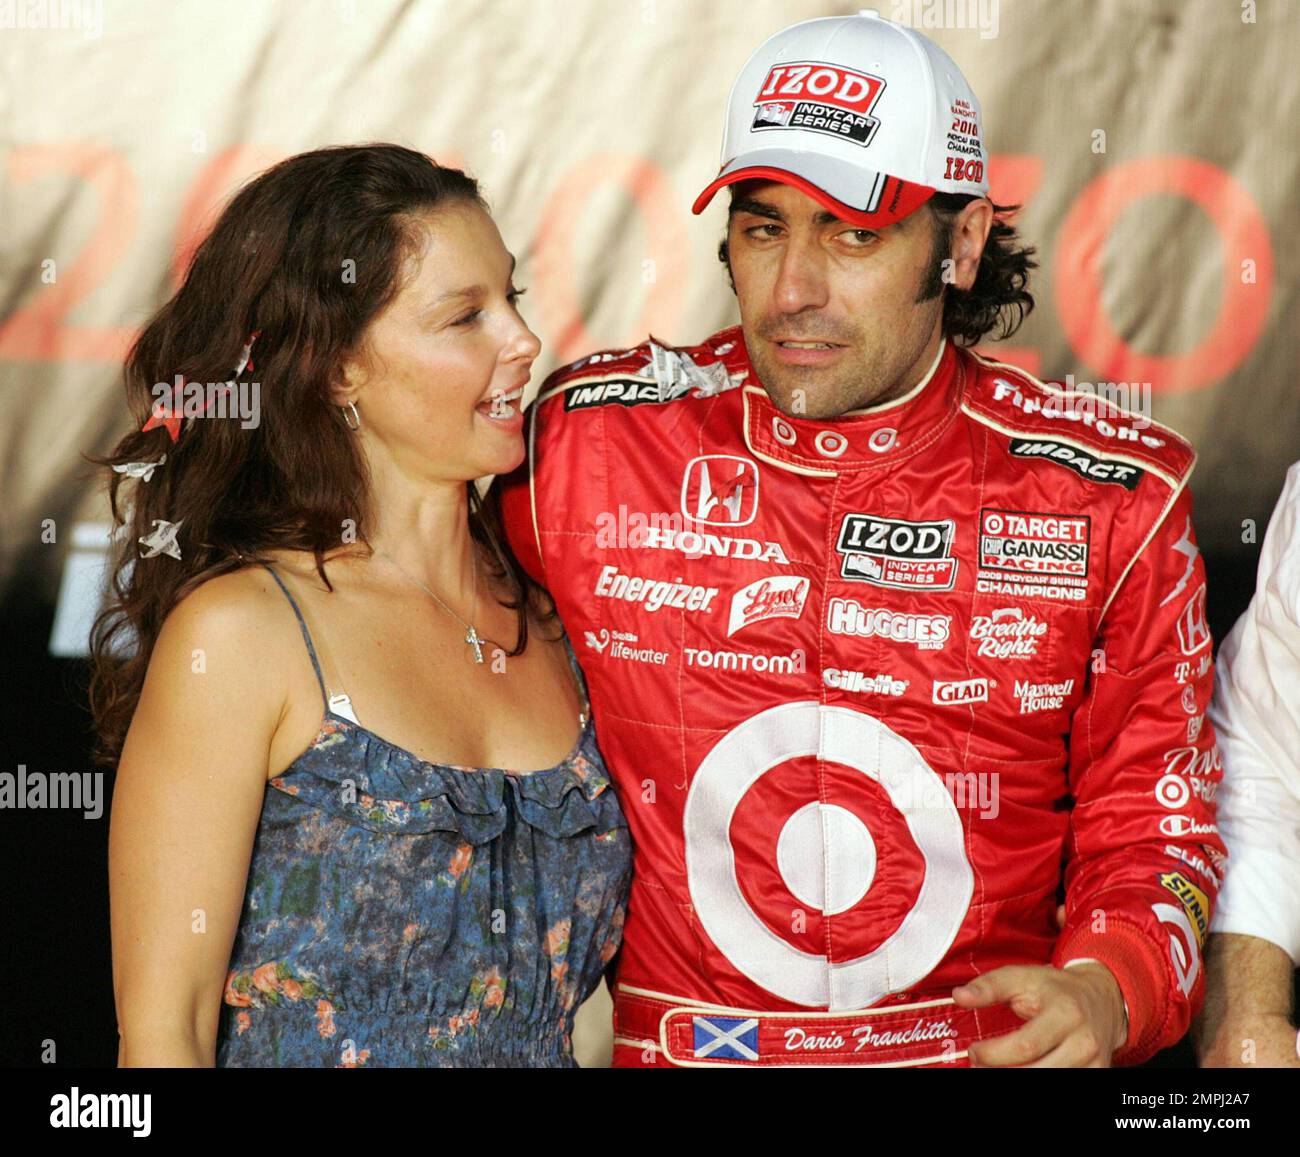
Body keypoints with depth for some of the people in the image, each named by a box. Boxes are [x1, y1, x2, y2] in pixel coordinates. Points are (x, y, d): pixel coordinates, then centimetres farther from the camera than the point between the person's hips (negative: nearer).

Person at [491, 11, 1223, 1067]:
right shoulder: (585, 440, 1)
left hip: (991, 1042, 0)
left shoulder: (1109, 497, 0)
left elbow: (1152, 826, 7)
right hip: (668, 1044, 0)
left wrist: (1100, 996, -11)